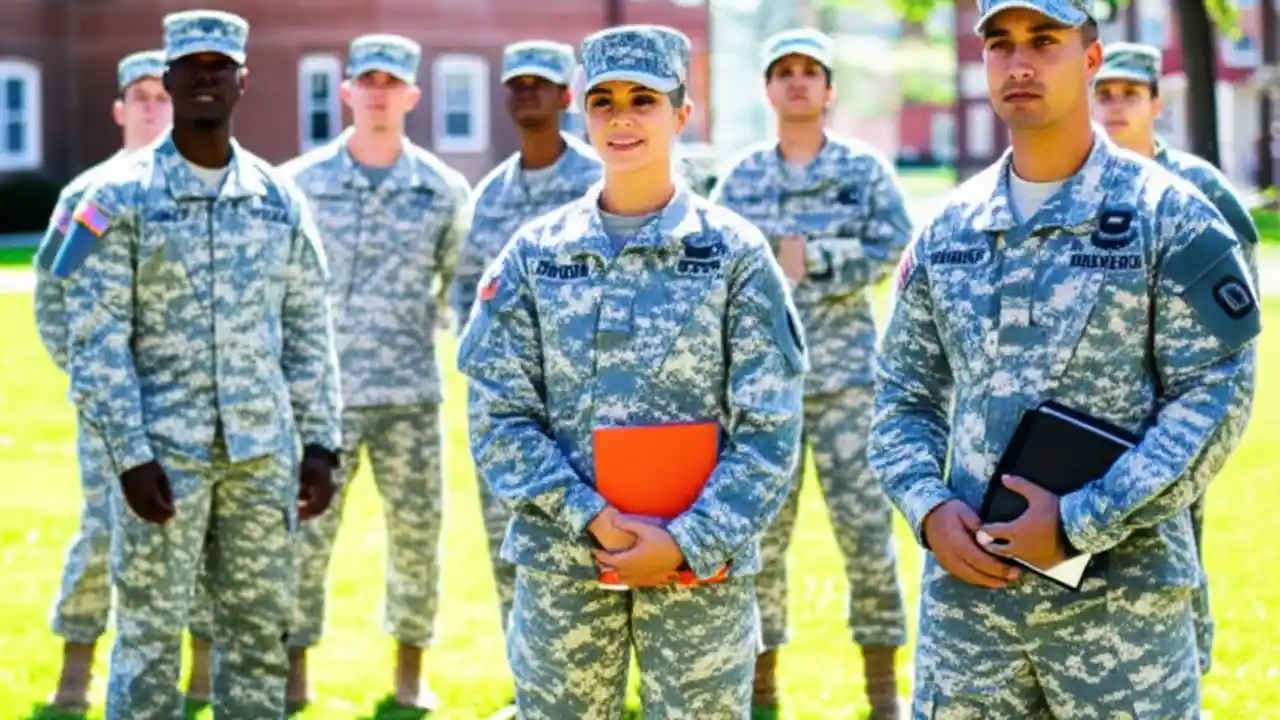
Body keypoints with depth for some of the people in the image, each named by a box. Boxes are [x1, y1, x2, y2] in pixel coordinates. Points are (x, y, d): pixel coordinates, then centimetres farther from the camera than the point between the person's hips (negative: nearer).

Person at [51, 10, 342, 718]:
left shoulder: (279, 198, 9)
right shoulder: (121, 197, -3)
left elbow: (310, 332, 12)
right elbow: (95, 341, -7)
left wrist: (319, 442, 6)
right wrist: (129, 456, -13)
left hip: (263, 452, 4)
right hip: (164, 452, -4)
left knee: (259, 631, 9)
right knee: (150, 633, -2)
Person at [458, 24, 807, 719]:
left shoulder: (734, 253, 0)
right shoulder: (535, 252, 4)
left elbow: (769, 428, -4)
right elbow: (499, 416, 0)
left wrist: (688, 543, -14)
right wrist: (593, 519, -12)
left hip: (701, 567, -1)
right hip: (560, 564, 1)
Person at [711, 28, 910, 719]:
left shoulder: (865, 169, 4)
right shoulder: (739, 177, 9)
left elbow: (893, 247, -6)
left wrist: (812, 258, -14)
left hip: (843, 369, -2)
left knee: (865, 520, -4)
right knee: (758, 522, 5)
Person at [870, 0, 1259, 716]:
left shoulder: (1169, 217, -4)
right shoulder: (949, 229, 9)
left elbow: (1216, 397, -9)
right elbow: (904, 396, 13)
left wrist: (1080, 524, -15)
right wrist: (928, 507, -6)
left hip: (1122, 593, -4)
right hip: (966, 584, 4)